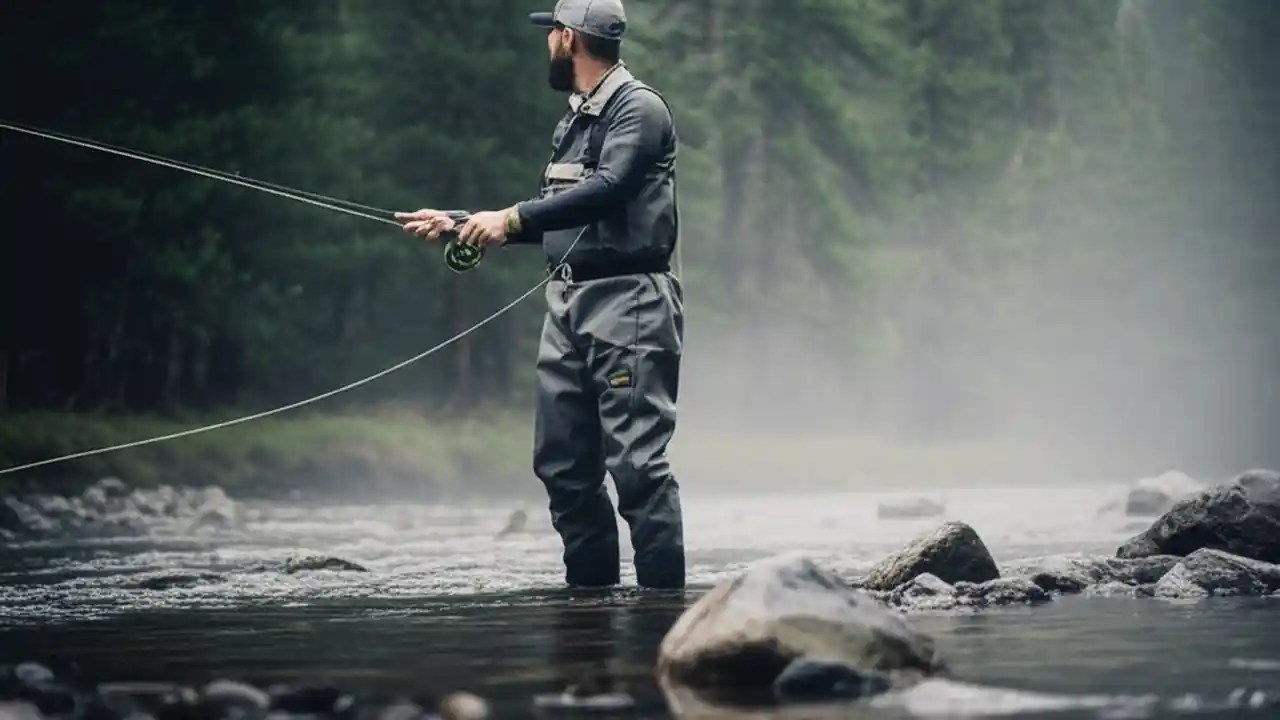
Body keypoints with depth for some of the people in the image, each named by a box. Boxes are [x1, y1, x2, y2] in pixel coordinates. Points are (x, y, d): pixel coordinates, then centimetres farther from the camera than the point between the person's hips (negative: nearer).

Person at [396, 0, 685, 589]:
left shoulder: (639, 109, -7)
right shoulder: (573, 120, 21)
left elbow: (605, 191, -23)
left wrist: (513, 218, -26)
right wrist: (457, 225, 25)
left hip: (626, 302, -9)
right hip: (567, 300, 9)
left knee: (636, 461, -13)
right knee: (562, 463, 7)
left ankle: (663, 591, -12)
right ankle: (590, 589, 13)